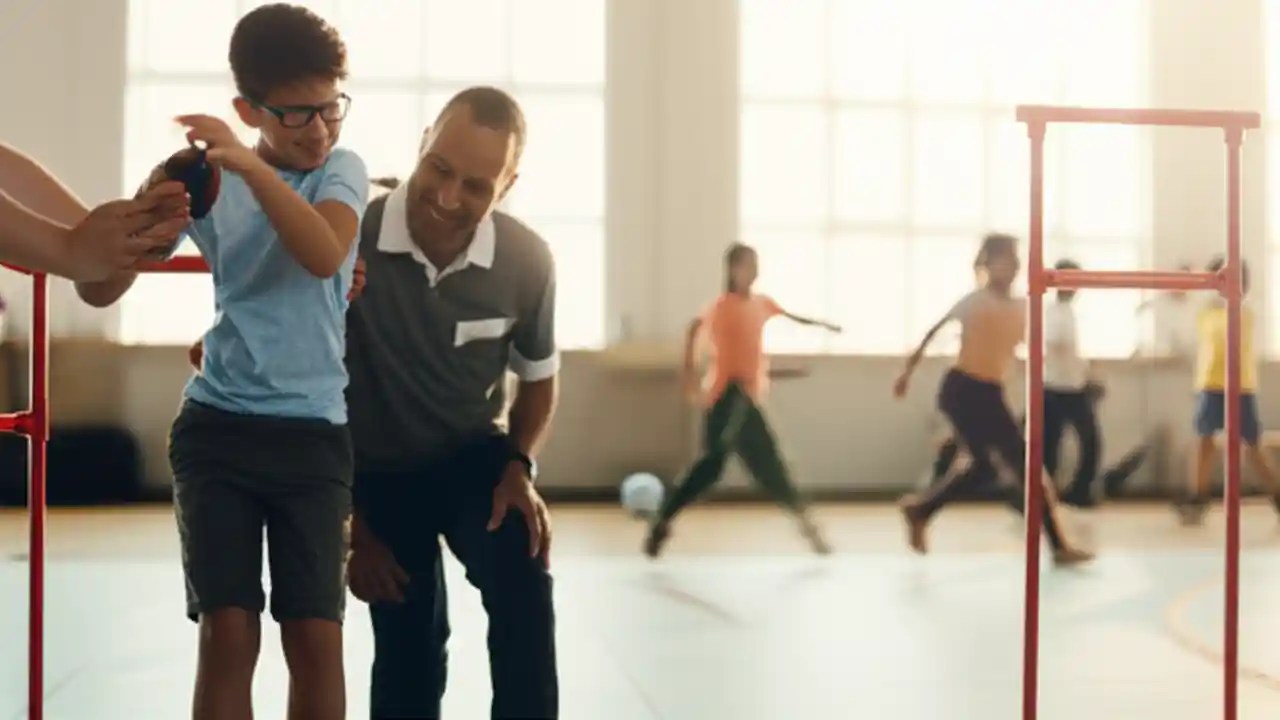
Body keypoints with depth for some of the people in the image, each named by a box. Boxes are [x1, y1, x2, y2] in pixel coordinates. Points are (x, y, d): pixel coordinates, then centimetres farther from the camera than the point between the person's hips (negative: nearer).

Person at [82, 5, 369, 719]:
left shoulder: (343, 169, 1)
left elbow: (325, 254, -21)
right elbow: (100, 290, 0)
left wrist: (252, 165, -32)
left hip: (313, 431, 0)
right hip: (218, 425, 0)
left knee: (317, 637, -4)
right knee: (229, 632, -5)